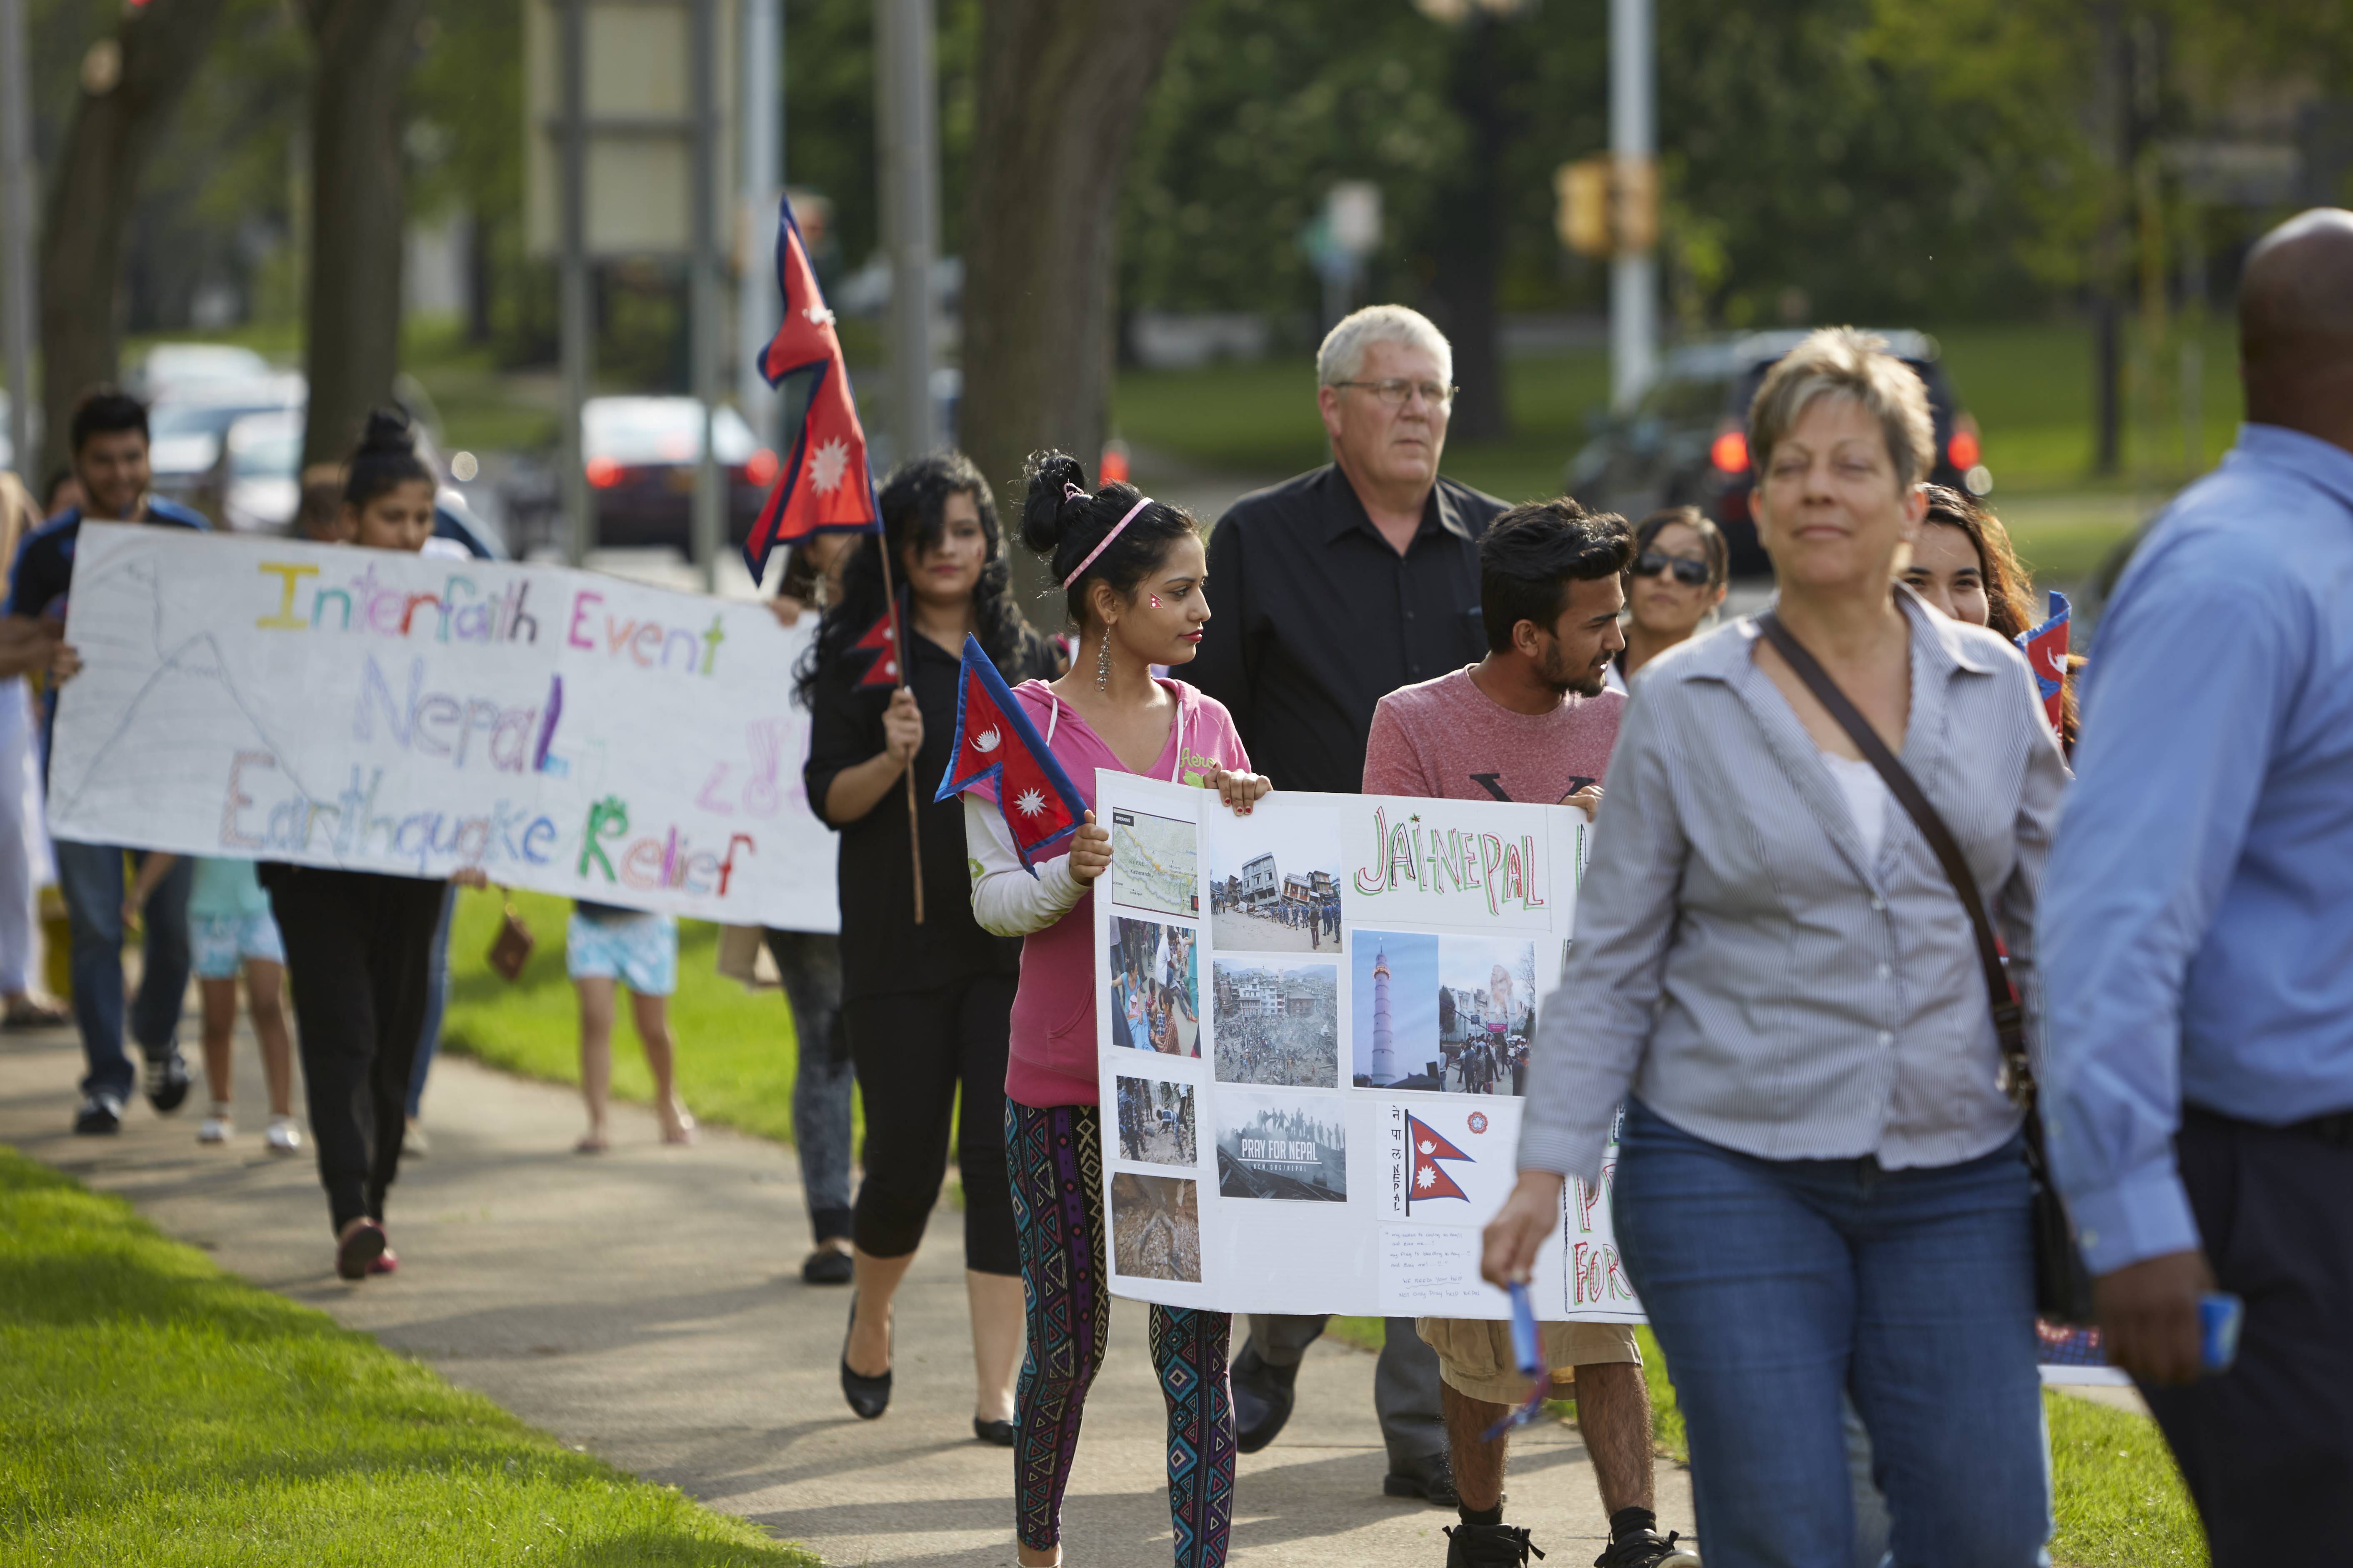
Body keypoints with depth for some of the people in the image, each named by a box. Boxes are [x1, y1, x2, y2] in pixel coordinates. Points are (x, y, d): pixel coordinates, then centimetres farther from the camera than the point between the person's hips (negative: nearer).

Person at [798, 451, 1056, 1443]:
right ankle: (869, 1317, 32)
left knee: (1004, 1157, -6)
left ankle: (997, 1392, -4)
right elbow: (829, 797, -3)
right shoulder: (861, 659, 2)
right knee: (907, 1159, 0)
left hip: (1013, 945, 2)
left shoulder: (1026, 657, 10)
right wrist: (893, 759, -20)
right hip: (901, 950, -2)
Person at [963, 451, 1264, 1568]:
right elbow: (994, 899, -5)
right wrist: (1075, 874, -25)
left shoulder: (1205, 724, 8)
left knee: (1195, 1341, -3)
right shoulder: (1024, 722, -4)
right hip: (1063, 1074, -3)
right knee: (1067, 1340, 7)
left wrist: (1246, 821, -7)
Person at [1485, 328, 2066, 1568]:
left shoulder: (1993, 687, 7)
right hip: (1733, 1174, -2)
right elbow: (1610, 966, 4)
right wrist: (1546, 1170, -3)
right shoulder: (1682, 703, 1)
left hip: (1954, 1176, 2)